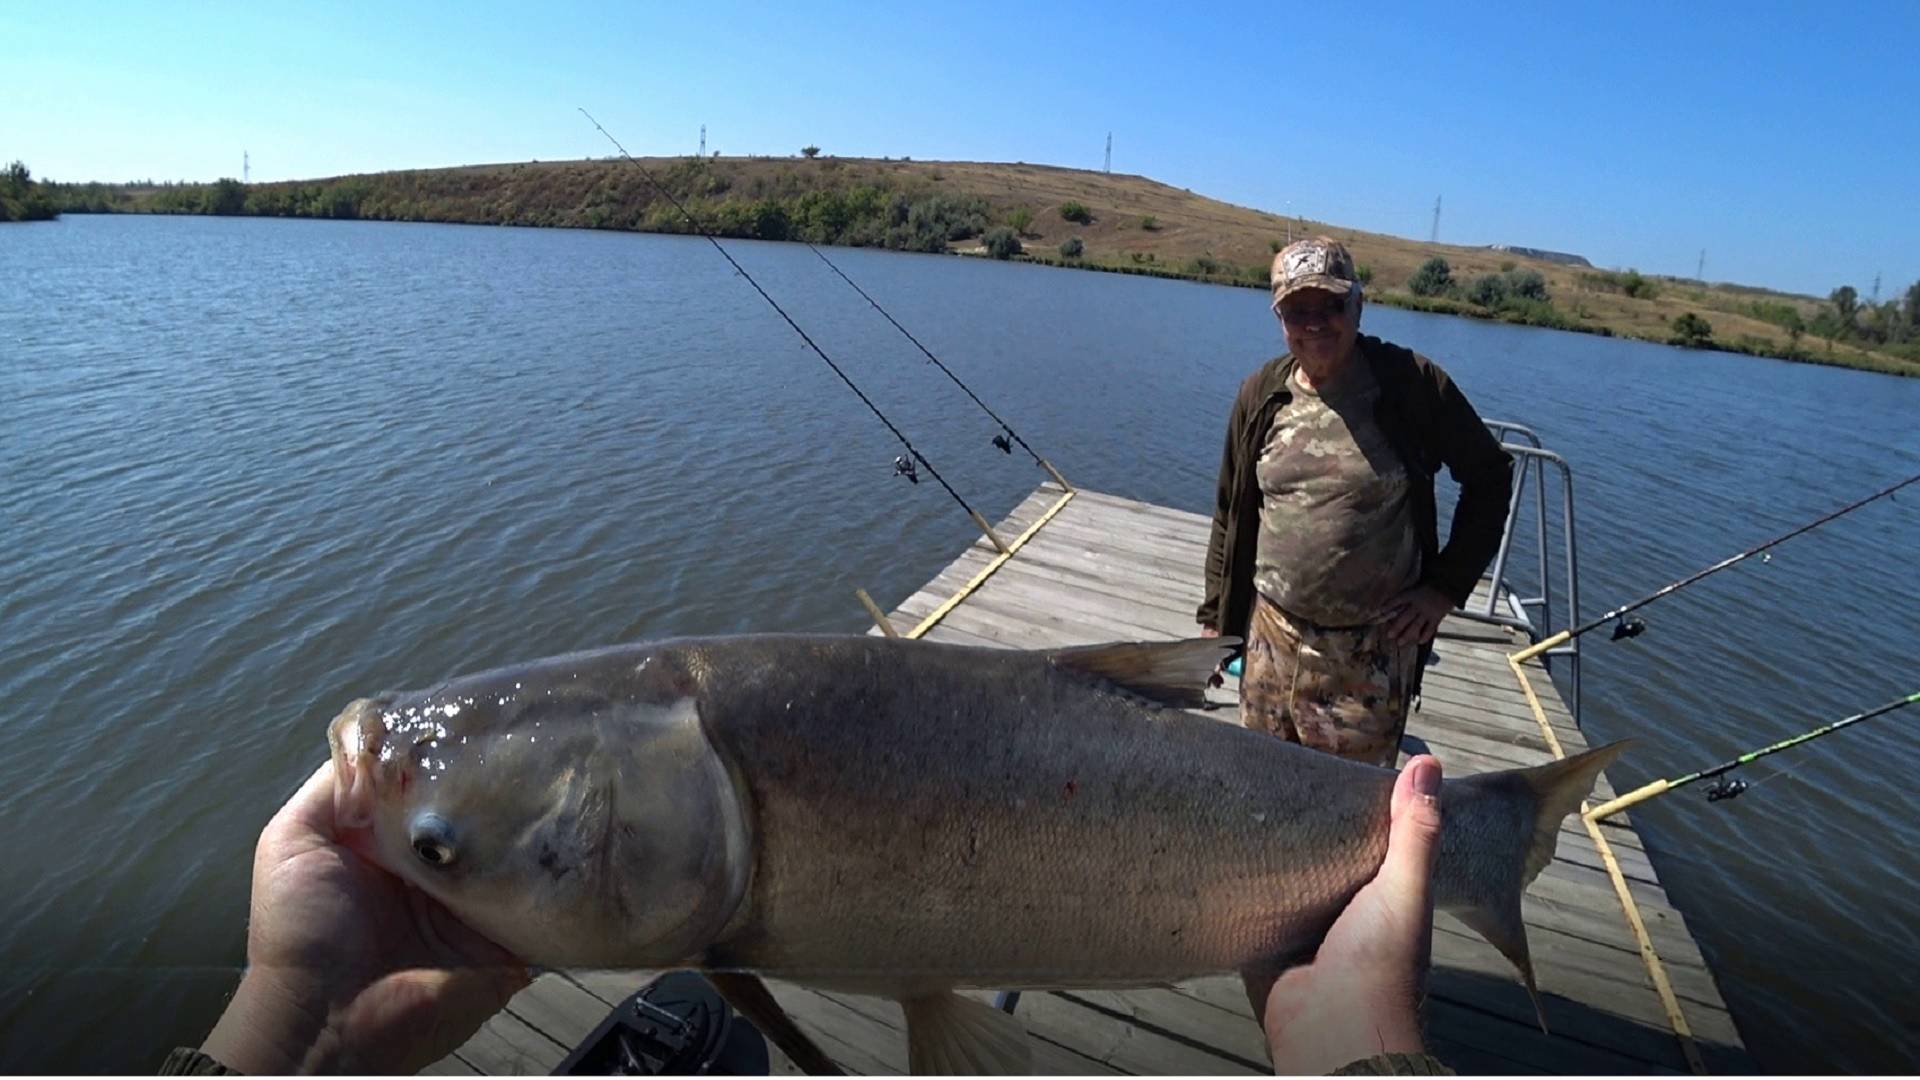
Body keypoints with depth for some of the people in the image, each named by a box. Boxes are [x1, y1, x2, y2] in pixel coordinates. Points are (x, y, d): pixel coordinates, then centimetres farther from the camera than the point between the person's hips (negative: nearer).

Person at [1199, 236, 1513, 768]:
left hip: (1372, 650, -3)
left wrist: (1447, 586, -2)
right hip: (1271, 636, 3)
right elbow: (1230, 516, 10)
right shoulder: (1261, 396, 3)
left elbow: (1490, 476, 4)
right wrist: (1214, 619, 10)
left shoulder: (1413, 385, -7)